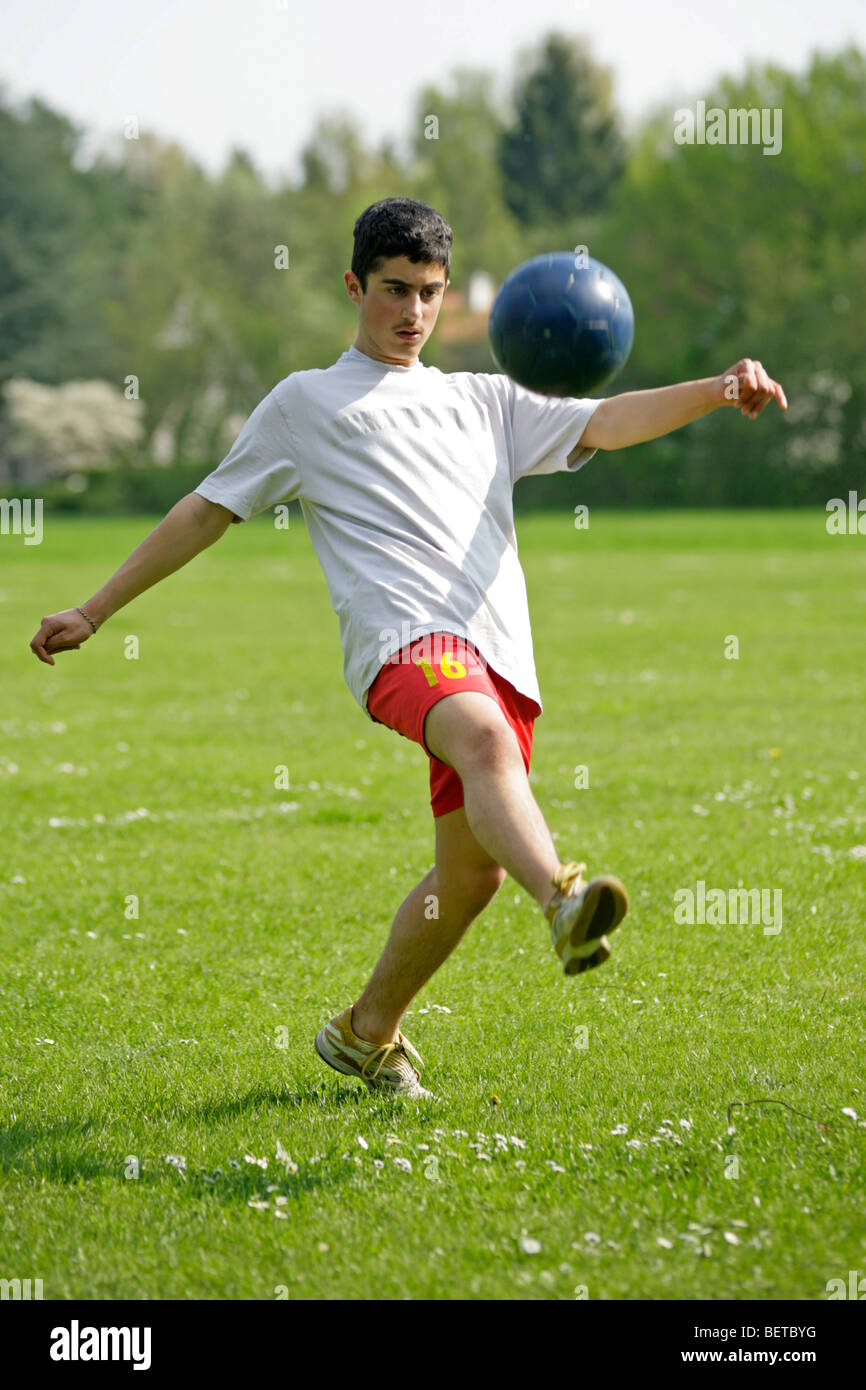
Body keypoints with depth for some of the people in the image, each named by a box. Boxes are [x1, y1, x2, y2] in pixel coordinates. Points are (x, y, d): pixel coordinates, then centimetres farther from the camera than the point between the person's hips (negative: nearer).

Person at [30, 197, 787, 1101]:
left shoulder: (482, 401, 29)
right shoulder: (304, 402, 20)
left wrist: (718, 390, 2)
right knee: (484, 739, -36)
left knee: (473, 868, 3)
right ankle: (564, 903, -63)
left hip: (498, 652, 5)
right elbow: (206, 511, 22)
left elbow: (603, 423, 19)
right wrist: (93, 612, 20)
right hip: (404, 637, -5)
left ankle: (365, 1034, 23)